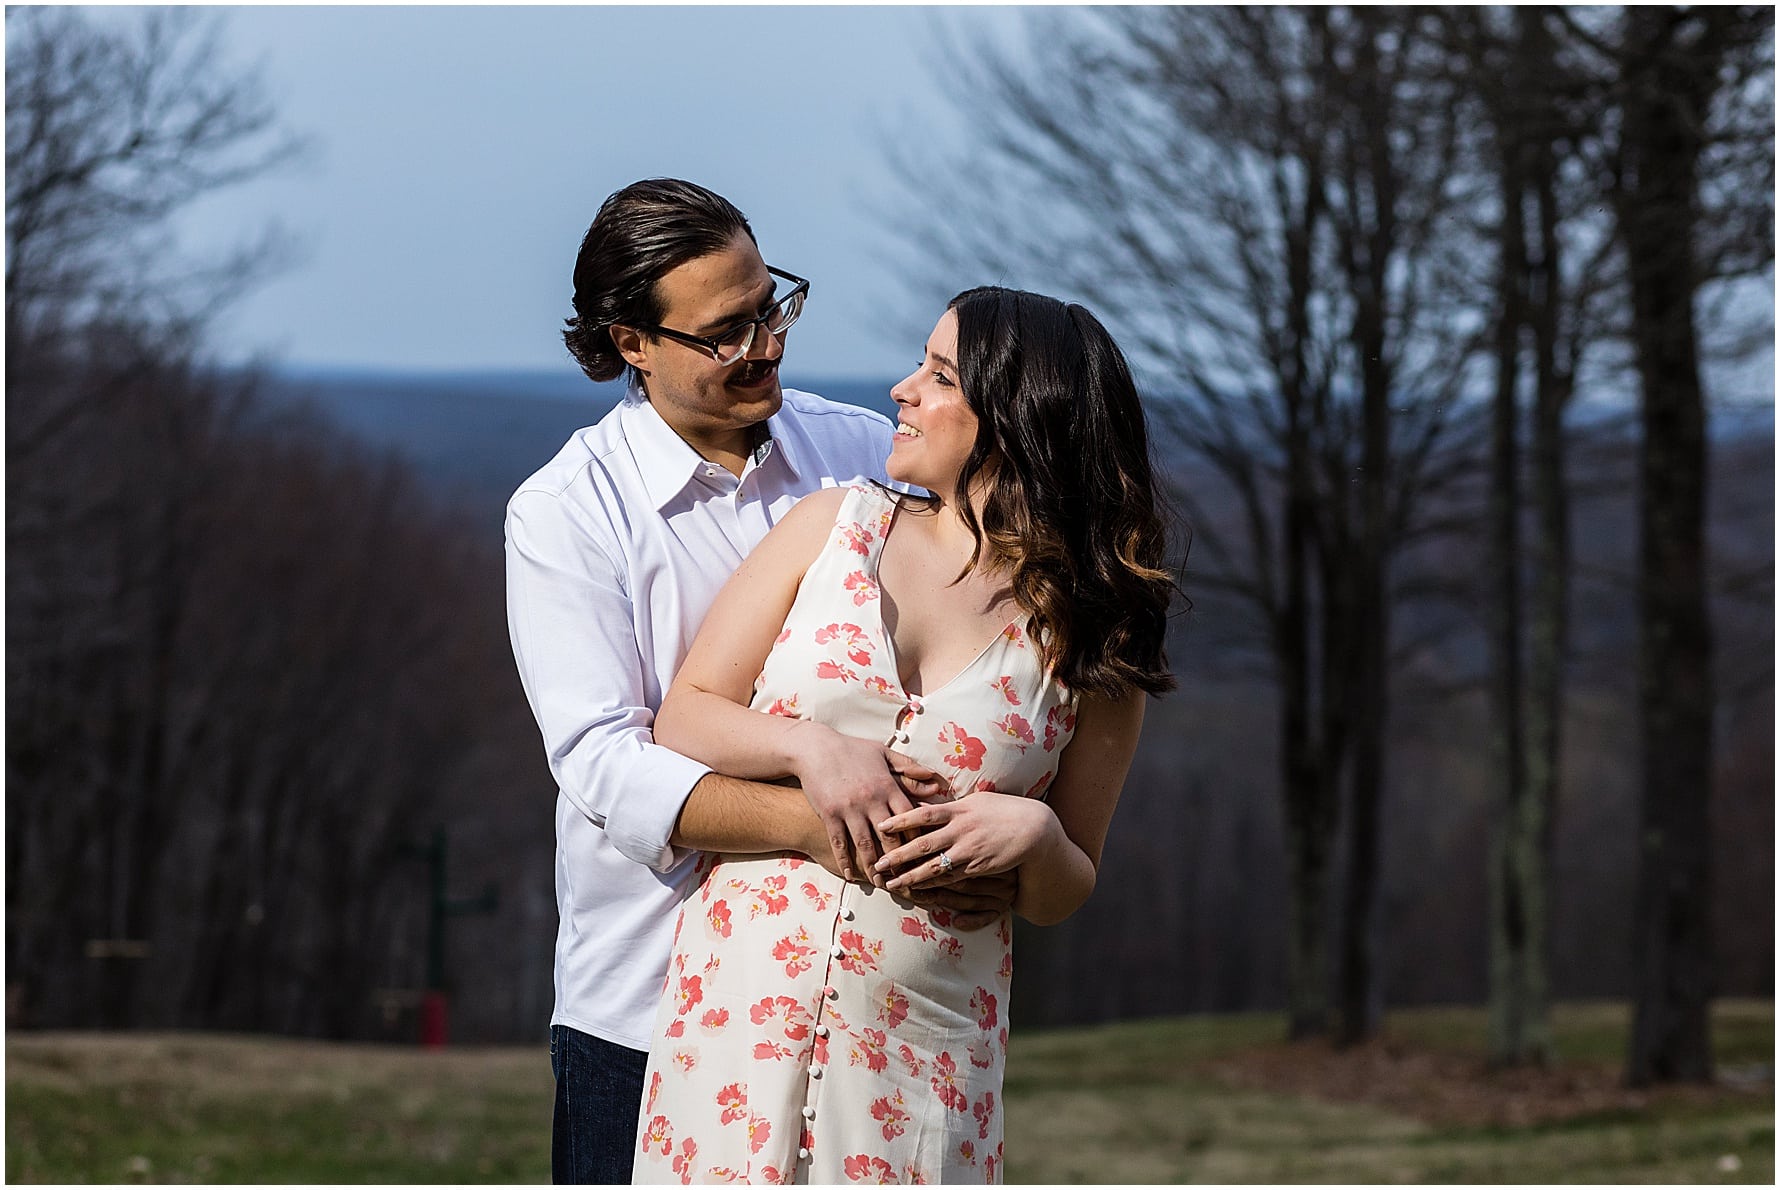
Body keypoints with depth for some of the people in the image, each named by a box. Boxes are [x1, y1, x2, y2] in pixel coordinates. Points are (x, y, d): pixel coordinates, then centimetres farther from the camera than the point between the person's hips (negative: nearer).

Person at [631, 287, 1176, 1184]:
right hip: (742, 1002, 1)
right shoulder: (835, 527, 7)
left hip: (925, 1040, -1)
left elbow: (1065, 895, 9)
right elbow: (683, 715, 5)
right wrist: (809, 748, -13)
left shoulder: (1090, 639, 3)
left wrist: (1034, 833, -13)